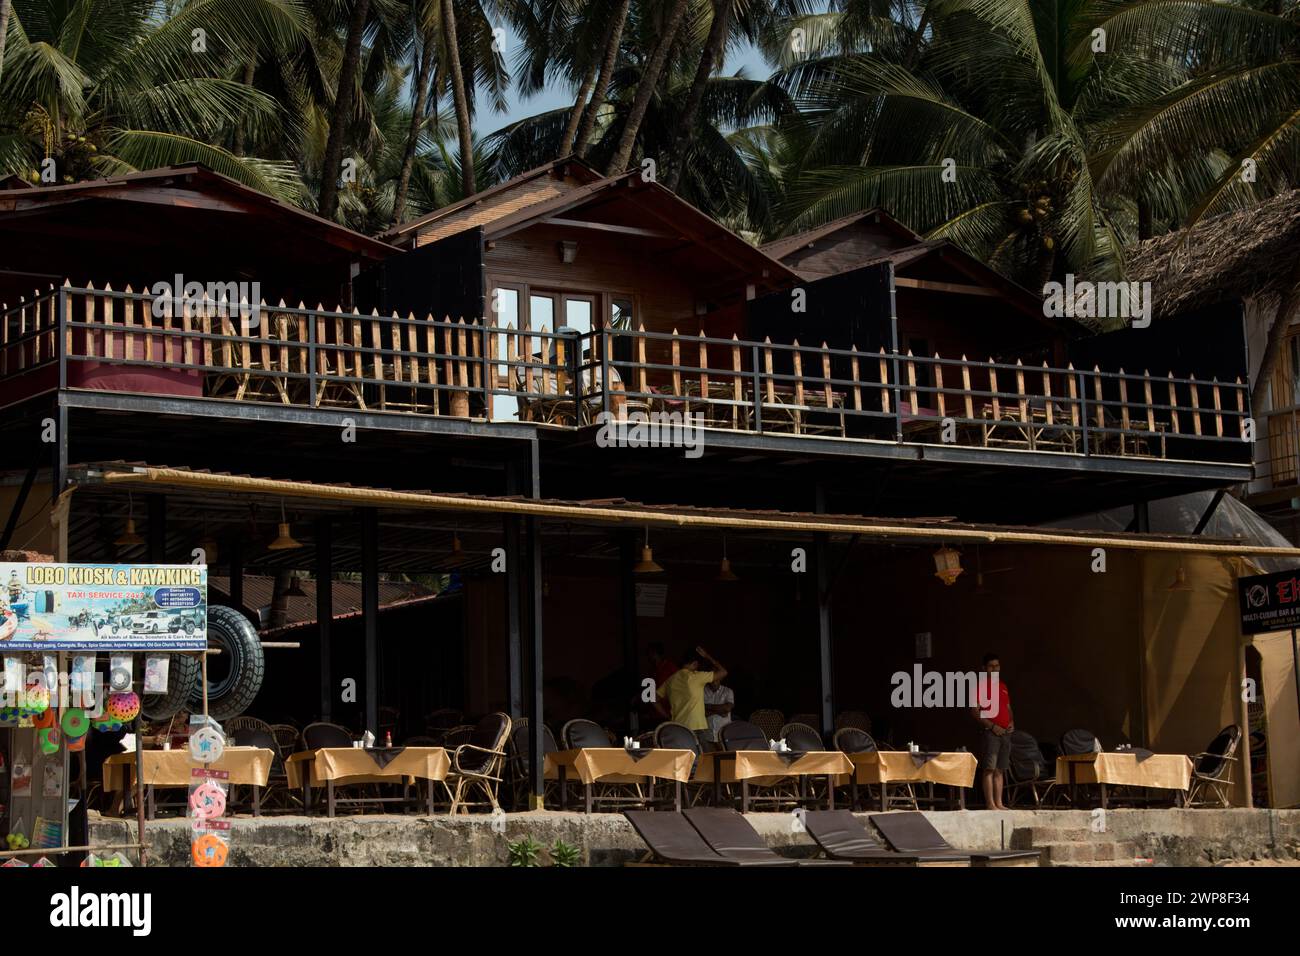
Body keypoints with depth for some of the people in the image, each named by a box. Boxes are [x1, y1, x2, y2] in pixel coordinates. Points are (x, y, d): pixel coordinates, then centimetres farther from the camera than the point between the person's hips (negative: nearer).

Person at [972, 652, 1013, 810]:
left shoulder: (1003, 686, 19)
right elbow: (975, 711, -9)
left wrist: (1011, 722, 6)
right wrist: (992, 726, -16)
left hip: (1005, 732, 7)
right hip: (989, 732, -7)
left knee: (1000, 770, 7)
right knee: (989, 769, -10)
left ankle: (999, 803, 9)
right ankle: (990, 804, -12)